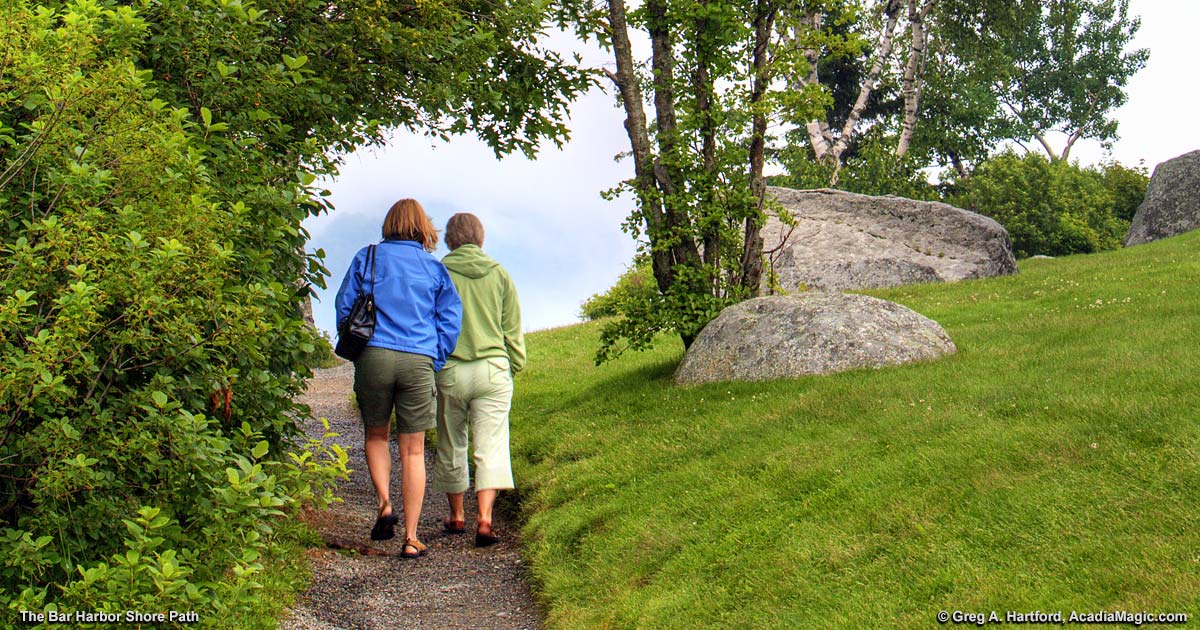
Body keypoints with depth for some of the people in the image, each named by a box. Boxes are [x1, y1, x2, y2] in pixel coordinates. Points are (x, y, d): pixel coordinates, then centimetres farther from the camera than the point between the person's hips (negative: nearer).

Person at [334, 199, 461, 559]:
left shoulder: (367, 258, 7)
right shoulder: (434, 268, 9)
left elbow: (344, 307, 6)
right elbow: (451, 317, 5)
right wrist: (435, 362, 11)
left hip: (374, 356, 0)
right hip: (418, 361, 0)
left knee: (376, 435, 21)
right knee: (413, 450, 6)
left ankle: (384, 504, 0)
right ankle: (411, 538, 5)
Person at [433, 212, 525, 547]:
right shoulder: (499, 274, 4)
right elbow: (513, 330, 9)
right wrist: (514, 366, 21)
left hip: (450, 370, 0)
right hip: (493, 369, 0)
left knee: (451, 447, 14)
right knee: (491, 447, -2)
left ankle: (456, 516, 26)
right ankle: (484, 518, -15)